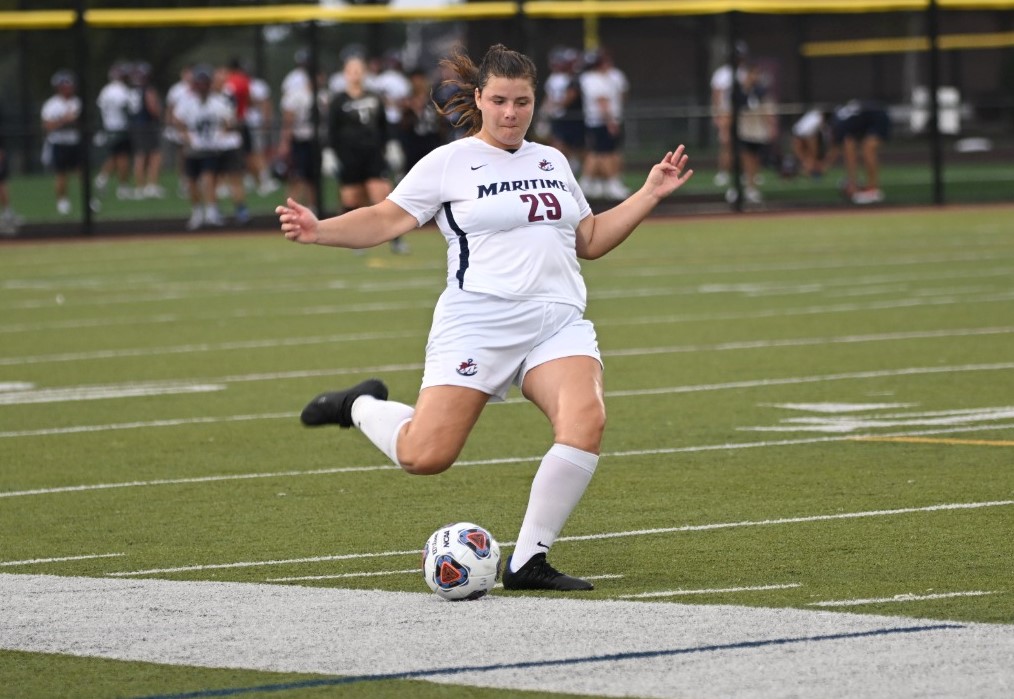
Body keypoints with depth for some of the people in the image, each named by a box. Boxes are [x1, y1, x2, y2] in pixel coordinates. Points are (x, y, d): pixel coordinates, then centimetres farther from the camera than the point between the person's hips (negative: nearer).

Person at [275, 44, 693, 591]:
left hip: (558, 321, 4)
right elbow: (386, 220, -1)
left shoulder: (552, 162, 19)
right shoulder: (449, 163, 3)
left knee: (585, 422, -25)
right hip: (478, 326, -4)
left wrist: (650, 194, 19)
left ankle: (527, 562, -12)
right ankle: (363, 407, 22)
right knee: (424, 456, -14)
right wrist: (318, 231, -17)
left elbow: (591, 240, 27)